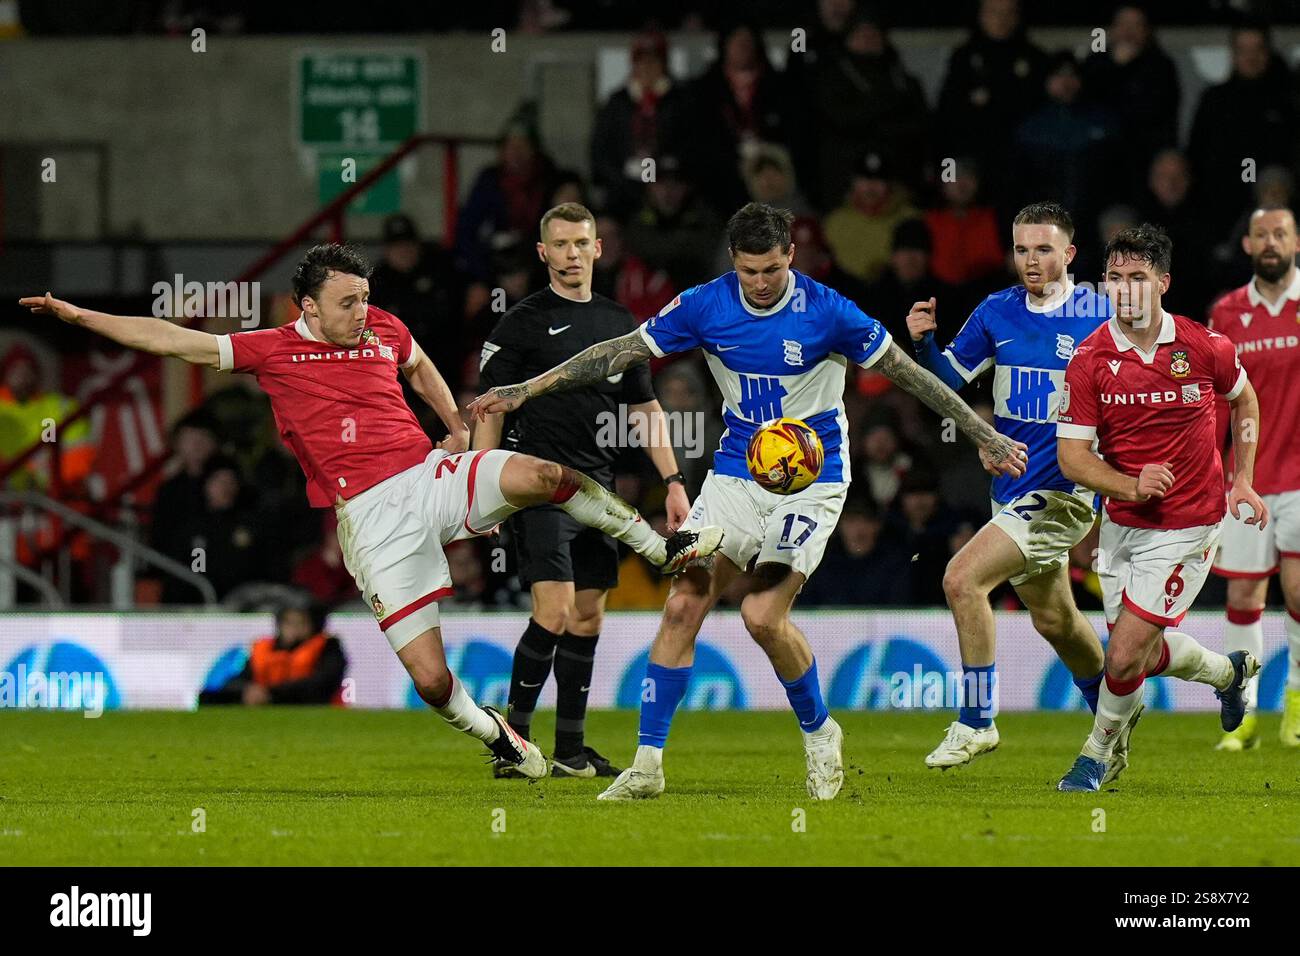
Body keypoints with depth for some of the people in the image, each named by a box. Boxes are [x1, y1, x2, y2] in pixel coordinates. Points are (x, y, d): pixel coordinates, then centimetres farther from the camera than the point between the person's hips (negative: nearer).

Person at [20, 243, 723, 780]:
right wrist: (75, 315, -2)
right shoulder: (271, 351, 3)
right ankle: (494, 735, 21)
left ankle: (663, 548, -10)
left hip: (431, 476, 3)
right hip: (368, 515, -3)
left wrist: (456, 424, 22)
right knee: (429, 678, -11)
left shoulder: (383, 330, 13)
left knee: (542, 475, -27)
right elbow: (171, 339, 2)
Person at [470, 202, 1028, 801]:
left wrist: (985, 438, -2)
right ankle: (647, 764, -3)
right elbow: (621, 352, 2)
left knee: (762, 616, -18)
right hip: (736, 475, 4)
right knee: (683, 605, -9)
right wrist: (524, 391, 0)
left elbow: (908, 373, -5)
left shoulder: (826, 312, -13)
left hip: (811, 478, -4)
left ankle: (818, 733, 8)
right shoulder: (706, 306, -4)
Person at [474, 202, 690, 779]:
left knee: (588, 618, 8)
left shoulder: (619, 325, 14)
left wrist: (672, 481, 12)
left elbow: (646, 409, 20)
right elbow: (490, 407, -3)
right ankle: (514, 741, -9)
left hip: (598, 489, 6)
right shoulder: (522, 322, -2)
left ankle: (570, 753, 15)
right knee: (555, 612, -17)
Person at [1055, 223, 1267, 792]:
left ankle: (1097, 752, 14)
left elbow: (1243, 399, 12)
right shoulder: (1089, 361, -10)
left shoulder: (1204, 348, -10)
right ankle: (1229, 670, 44)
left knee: (1124, 657, -11)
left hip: (1186, 526, -3)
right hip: (1122, 524, 3)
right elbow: (1072, 456, -9)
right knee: (1146, 655, 13)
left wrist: (1242, 481, 10)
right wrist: (1130, 485, -25)